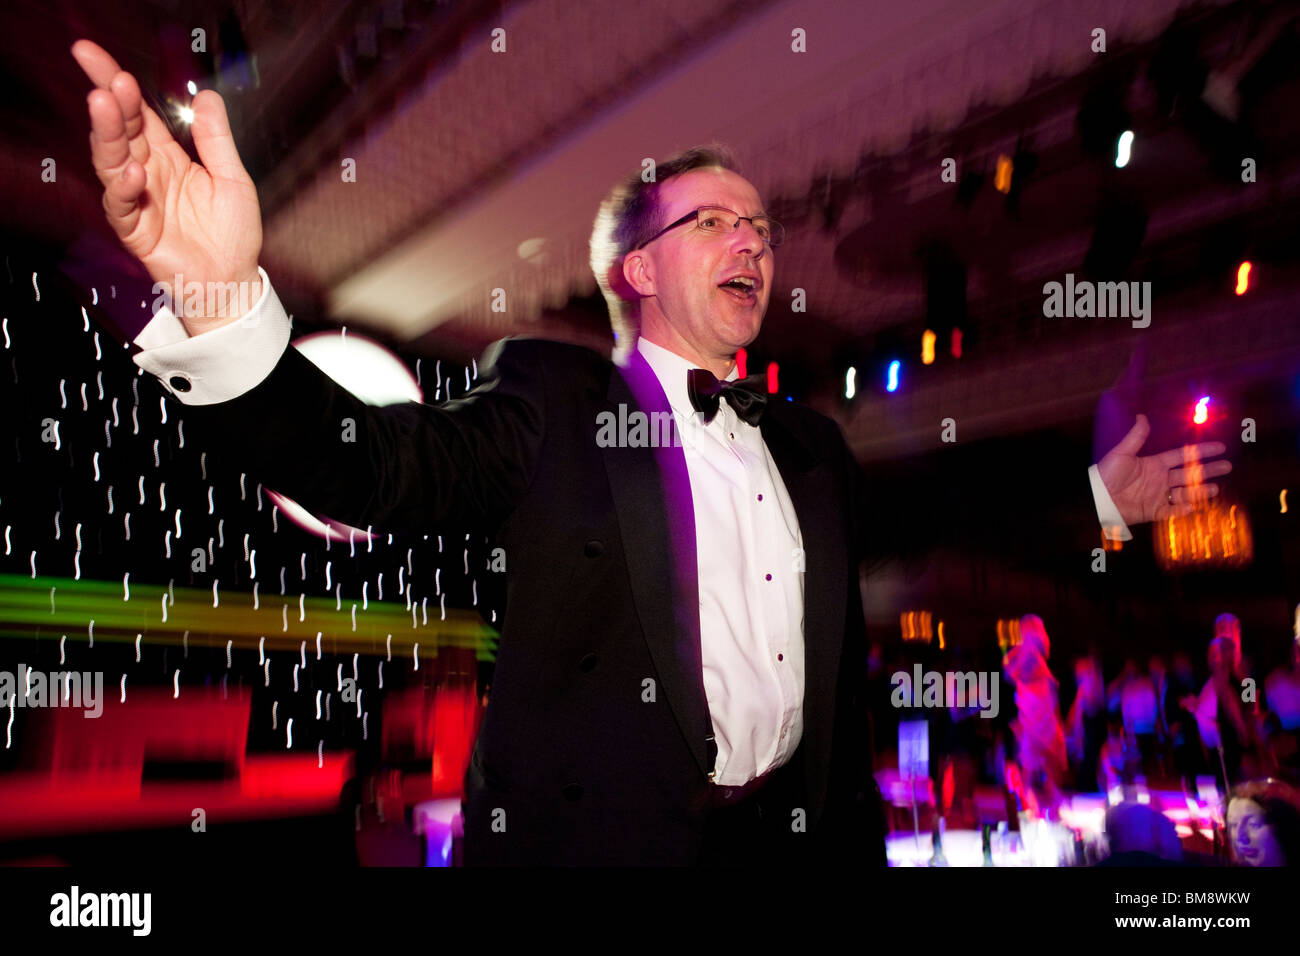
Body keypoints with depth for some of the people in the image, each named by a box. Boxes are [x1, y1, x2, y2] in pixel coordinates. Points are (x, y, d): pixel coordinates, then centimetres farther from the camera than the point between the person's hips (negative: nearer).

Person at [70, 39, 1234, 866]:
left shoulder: (801, 440, 13)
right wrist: (223, 297, -37)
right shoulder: (552, 397, -6)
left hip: (800, 828, 6)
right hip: (607, 829, -5)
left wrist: (1098, 496, 24)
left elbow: (910, 519, 24)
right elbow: (376, 461, -19)